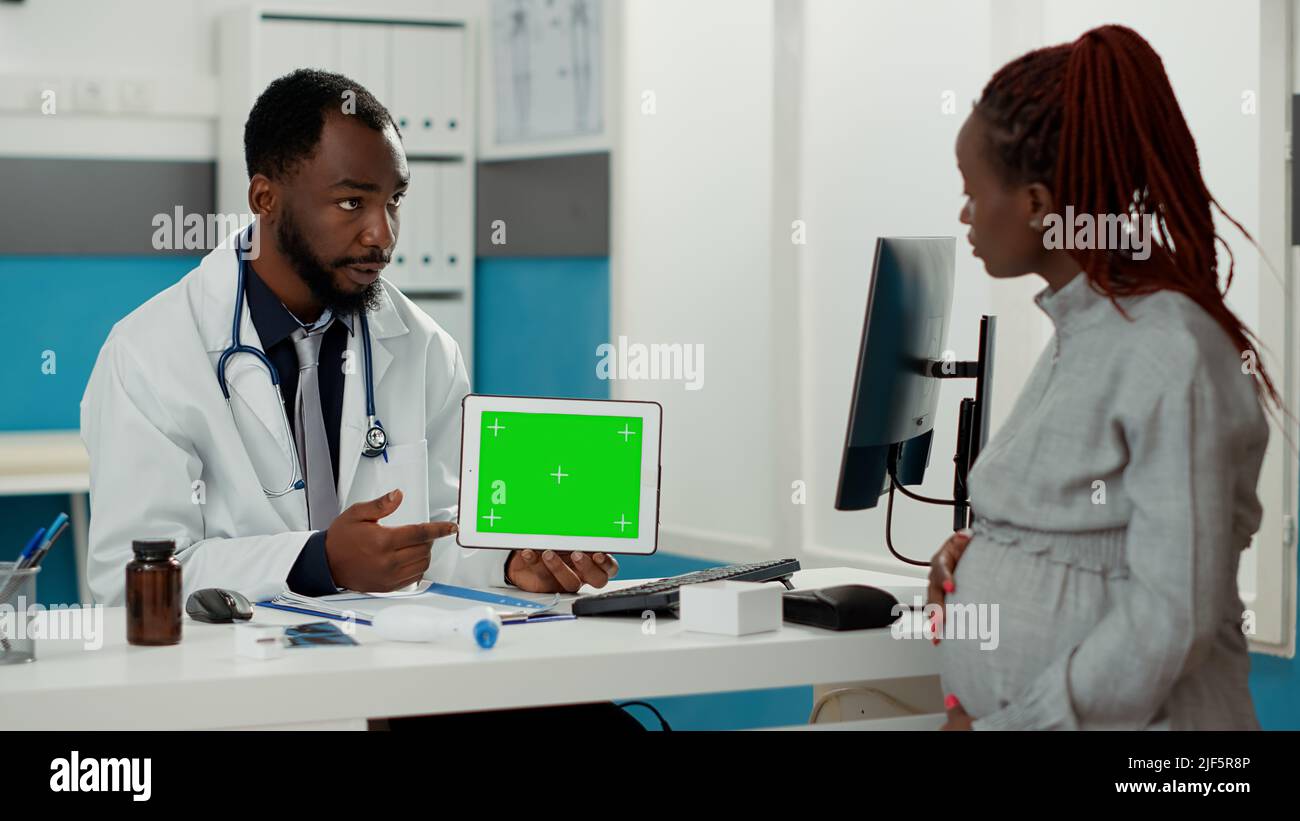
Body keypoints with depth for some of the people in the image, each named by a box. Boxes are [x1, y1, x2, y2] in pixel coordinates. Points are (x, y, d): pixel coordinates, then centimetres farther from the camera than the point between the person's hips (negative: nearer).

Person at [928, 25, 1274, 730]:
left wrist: (998, 724, -17)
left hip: (1126, 719, -8)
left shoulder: (1171, 354, -18)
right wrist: (981, 552, 1)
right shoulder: (1077, 330, 8)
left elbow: (1171, 621, -22)